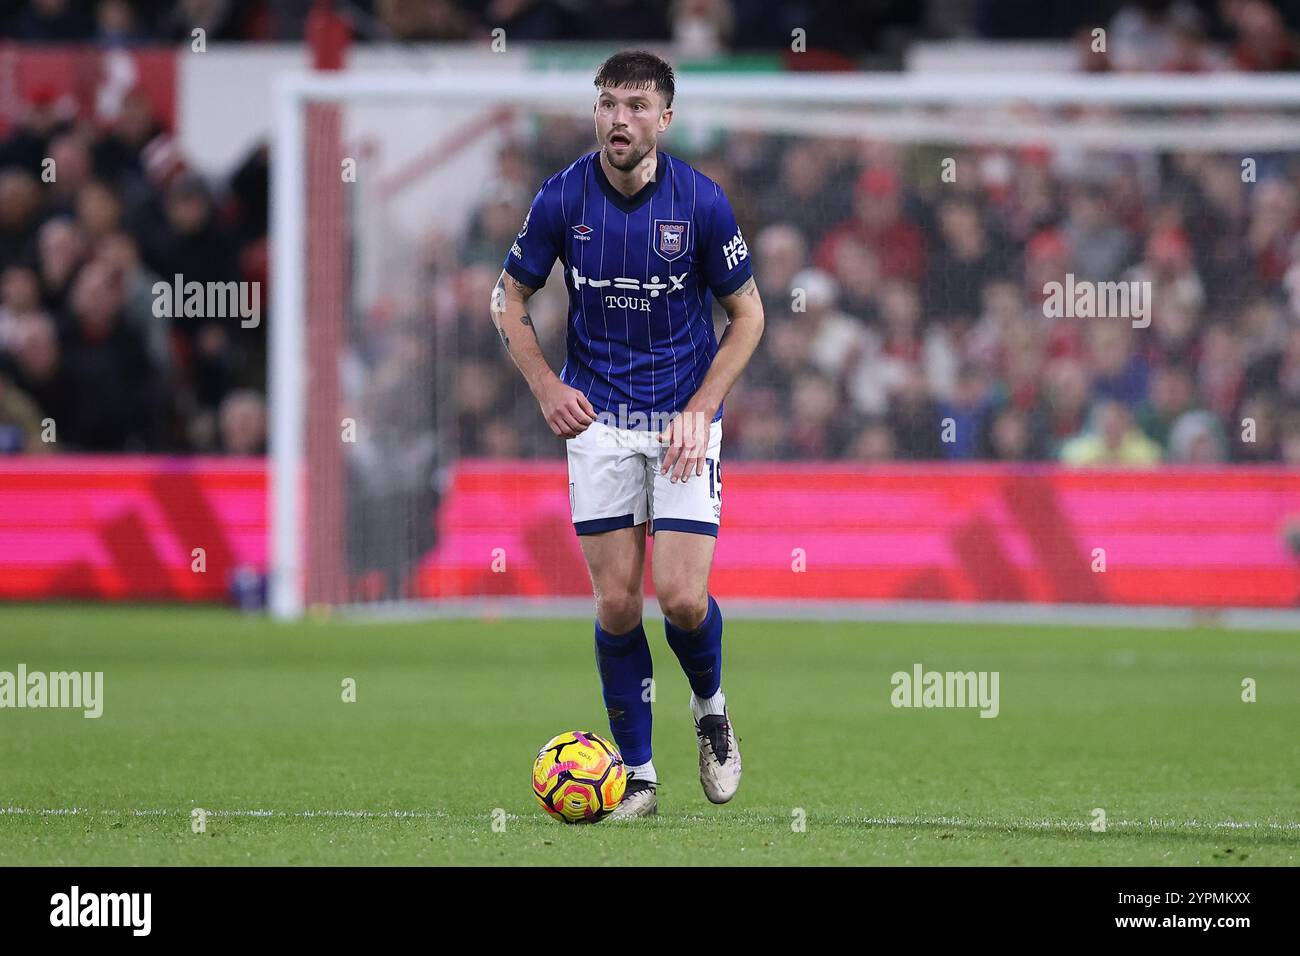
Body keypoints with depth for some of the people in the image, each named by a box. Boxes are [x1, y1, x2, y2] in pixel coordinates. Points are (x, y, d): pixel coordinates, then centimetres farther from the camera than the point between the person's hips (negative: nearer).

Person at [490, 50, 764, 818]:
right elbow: (511, 300, 8)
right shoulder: (563, 199, -6)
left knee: (683, 595, -11)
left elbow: (748, 312, 1)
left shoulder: (701, 201, -10)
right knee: (617, 601, -2)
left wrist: (702, 408, -8)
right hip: (598, 418, 1)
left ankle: (711, 706, 21)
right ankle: (638, 776, 10)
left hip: (685, 419, -1)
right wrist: (547, 386, -5)